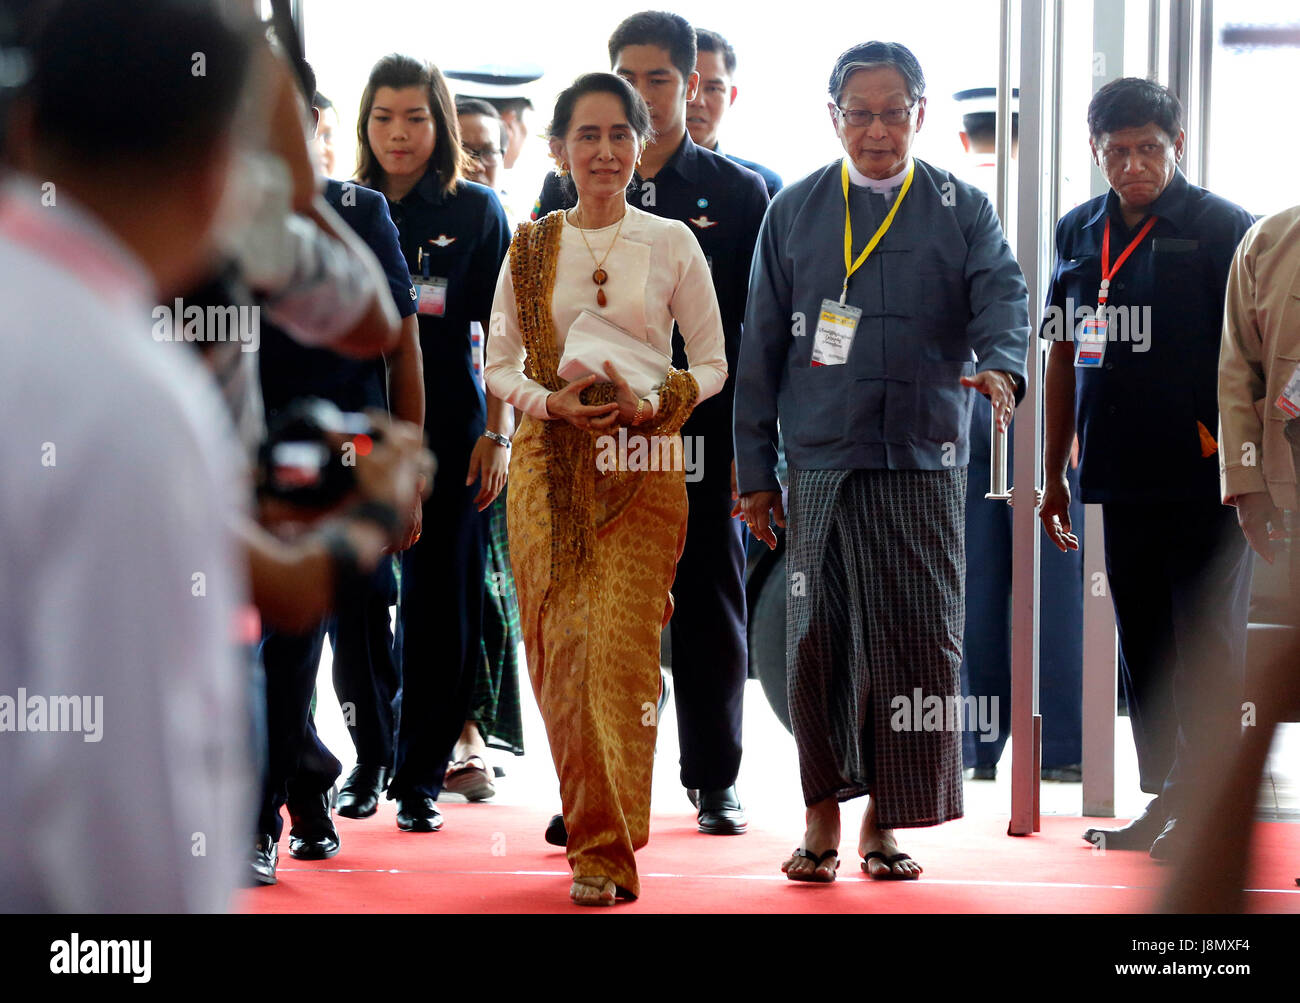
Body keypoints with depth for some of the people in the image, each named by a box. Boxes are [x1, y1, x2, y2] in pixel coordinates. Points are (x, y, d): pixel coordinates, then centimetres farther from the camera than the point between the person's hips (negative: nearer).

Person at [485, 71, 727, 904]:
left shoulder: (672, 244, 3)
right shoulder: (531, 249, 6)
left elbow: (713, 365, 5)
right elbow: (499, 366, 9)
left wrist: (655, 405, -14)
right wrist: (552, 402, -11)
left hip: (642, 465, -2)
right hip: (549, 464, 2)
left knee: (622, 649, -9)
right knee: (562, 646, -3)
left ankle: (610, 854, -6)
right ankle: (598, 834, 10)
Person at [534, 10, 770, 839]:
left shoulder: (737, 193, 5)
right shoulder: (569, 190, 8)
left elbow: (762, 329, 4)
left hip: (703, 437, -1)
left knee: (710, 608, 6)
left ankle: (714, 779, 17)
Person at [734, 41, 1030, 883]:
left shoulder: (962, 210, 9)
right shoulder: (794, 213, 11)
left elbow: (1004, 296, -6)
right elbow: (762, 346, 11)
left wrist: (1001, 366, -29)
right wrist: (756, 471, 6)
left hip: (925, 464, -1)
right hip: (820, 464, 1)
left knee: (917, 642, -3)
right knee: (819, 641, 0)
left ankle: (885, 822, 8)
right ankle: (824, 818, 13)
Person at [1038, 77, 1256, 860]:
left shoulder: (1223, 229, -5)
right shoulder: (1080, 232, 11)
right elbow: (1065, 355, 16)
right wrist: (1055, 472, 16)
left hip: (1203, 483, -6)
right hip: (1122, 478, 6)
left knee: (1206, 647, -2)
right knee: (1142, 648, 11)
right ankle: (1165, 802, 19)